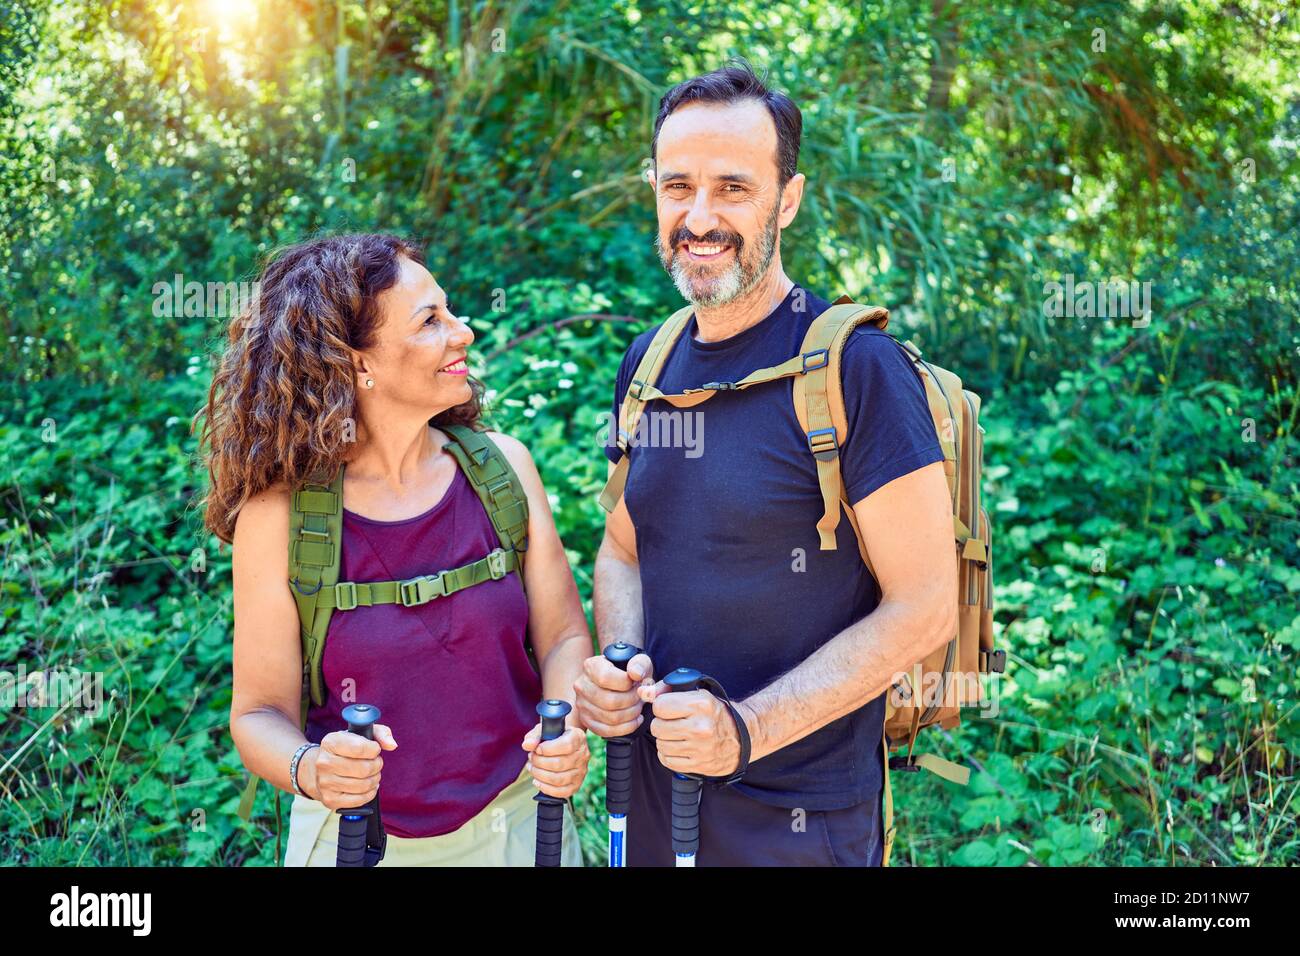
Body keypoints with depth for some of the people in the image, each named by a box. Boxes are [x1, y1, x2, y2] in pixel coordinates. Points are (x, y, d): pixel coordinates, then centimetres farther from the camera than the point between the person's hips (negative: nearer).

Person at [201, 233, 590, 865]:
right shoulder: (281, 516, -15)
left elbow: (562, 633, -1)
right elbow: (260, 711, -8)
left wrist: (566, 733, -19)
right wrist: (307, 768, -28)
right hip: (356, 834, -2)